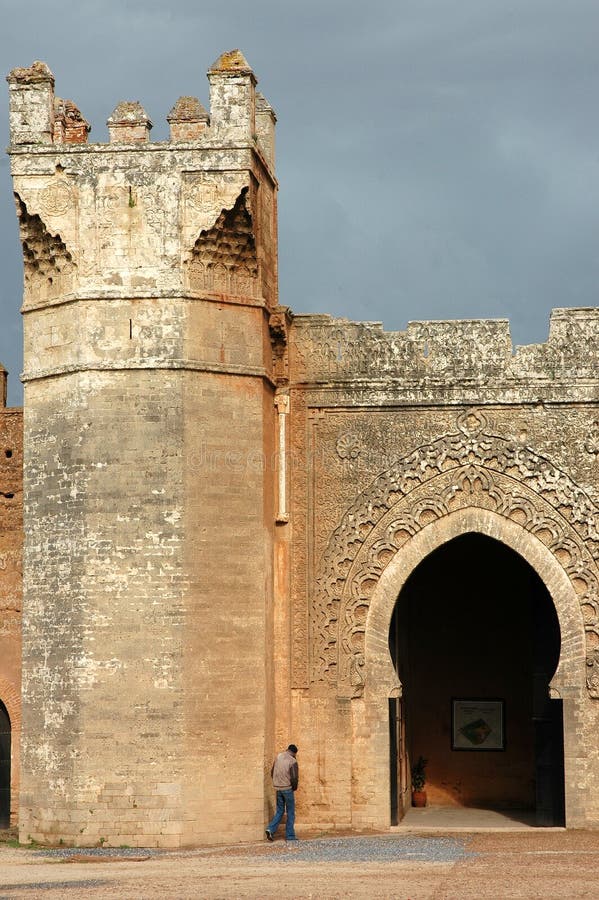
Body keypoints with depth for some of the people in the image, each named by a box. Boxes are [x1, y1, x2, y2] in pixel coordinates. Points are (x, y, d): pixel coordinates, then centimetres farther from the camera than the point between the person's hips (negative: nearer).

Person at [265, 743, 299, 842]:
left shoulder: (278, 756, 4)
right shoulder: (293, 761, -13)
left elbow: (272, 772, 11)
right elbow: (294, 778, -17)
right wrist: (294, 787, 2)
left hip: (278, 788, 5)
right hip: (287, 789, -5)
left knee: (279, 811, 16)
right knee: (290, 812, 7)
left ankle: (271, 829, -2)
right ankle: (290, 835, 7)